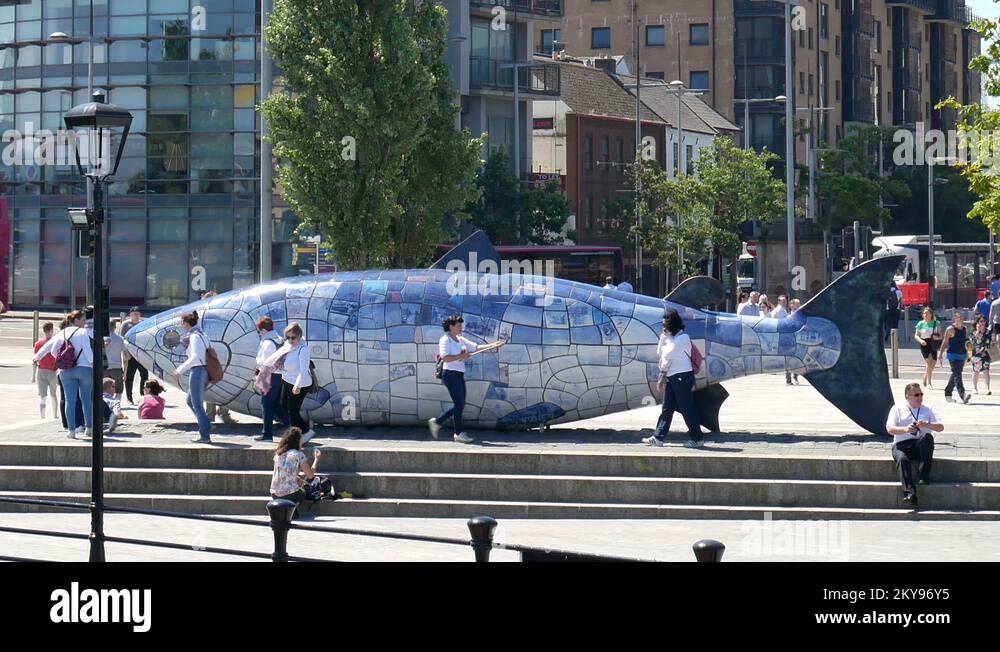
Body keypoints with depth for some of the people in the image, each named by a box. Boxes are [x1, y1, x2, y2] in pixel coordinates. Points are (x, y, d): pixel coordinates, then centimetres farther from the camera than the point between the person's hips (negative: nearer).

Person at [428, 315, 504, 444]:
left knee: (460, 405, 9)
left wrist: (493, 346, 2)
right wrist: (460, 356, -19)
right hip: (451, 374, -9)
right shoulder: (445, 340, -8)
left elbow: (477, 347, 12)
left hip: (459, 375, 9)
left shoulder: (461, 340, 16)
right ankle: (459, 433, 1)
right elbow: (445, 358, -19)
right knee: (459, 404, -7)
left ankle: (436, 422, 21)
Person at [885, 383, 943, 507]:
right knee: (902, 459, -35)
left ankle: (924, 476, -30)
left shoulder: (928, 409, 18)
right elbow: (890, 429, 0)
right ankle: (910, 492, -51)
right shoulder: (897, 409, 13)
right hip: (902, 445, -1)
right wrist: (905, 429, -20)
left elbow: (940, 427, 5)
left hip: (921, 446, 1)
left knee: (928, 437, -32)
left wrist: (926, 425, -17)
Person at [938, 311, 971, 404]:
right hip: (952, 355, -7)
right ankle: (963, 395, -29)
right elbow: (945, 343, -4)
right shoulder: (950, 329, -6)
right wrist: (940, 355, -7)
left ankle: (947, 394, 26)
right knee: (957, 375, -16)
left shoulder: (965, 330, 12)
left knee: (955, 375, 13)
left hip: (962, 355, 7)